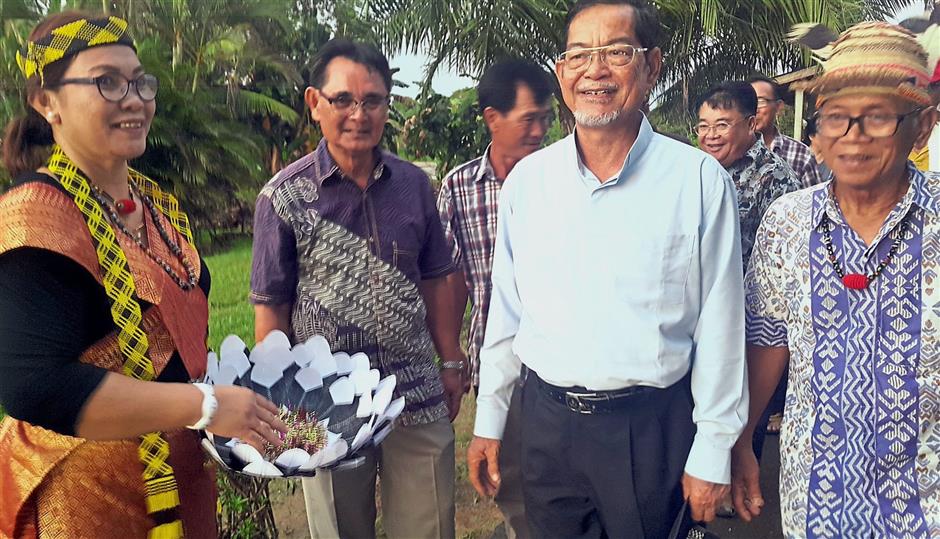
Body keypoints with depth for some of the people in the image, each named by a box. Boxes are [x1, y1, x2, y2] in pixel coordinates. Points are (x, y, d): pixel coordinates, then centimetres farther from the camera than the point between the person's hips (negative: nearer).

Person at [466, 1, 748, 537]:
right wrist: (489, 421, 10)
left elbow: (719, 327, -5)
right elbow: (506, 311, 7)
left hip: (652, 428, -3)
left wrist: (713, 452, -4)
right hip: (546, 421, 3)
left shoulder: (700, 181, -9)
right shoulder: (526, 180, 0)